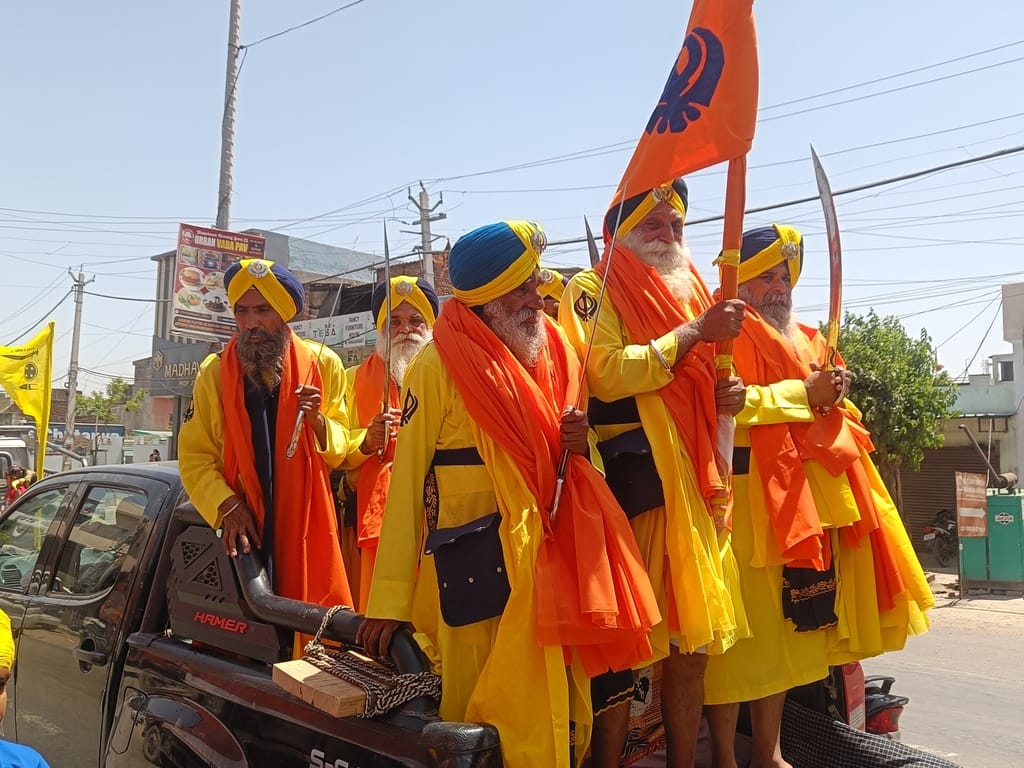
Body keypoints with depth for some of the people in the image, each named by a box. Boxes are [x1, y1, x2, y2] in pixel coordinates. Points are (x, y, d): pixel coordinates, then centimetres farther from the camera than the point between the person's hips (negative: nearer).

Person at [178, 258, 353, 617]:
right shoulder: (214, 373, 6)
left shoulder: (322, 364, 3)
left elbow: (342, 447, 5)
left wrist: (318, 421, -16)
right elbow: (194, 456, 5)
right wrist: (226, 506, -10)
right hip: (242, 529, 1)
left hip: (308, 528, 0)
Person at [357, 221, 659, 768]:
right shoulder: (439, 365, -9)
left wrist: (580, 446, -4)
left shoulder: (554, 355, 8)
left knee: (556, 716, 14)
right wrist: (390, 598, -12)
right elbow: (408, 479, -10)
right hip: (477, 563, -5)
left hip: (551, 556, 6)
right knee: (477, 714, 5)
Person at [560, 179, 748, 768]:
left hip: (694, 483, 7)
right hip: (629, 481, -7)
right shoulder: (593, 290, 0)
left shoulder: (690, 289, 21)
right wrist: (695, 332, -16)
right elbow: (609, 374, -16)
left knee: (693, 640, 11)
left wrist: (726, 395, 5)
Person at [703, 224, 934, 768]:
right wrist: (803, 393, -15)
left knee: (783, 623, 12)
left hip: (803, 493, 8)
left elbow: (820, 414, 31)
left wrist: (832, 394, 8)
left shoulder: (802, 340, 24)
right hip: (745, 491, -8)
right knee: (736, 625, -6)